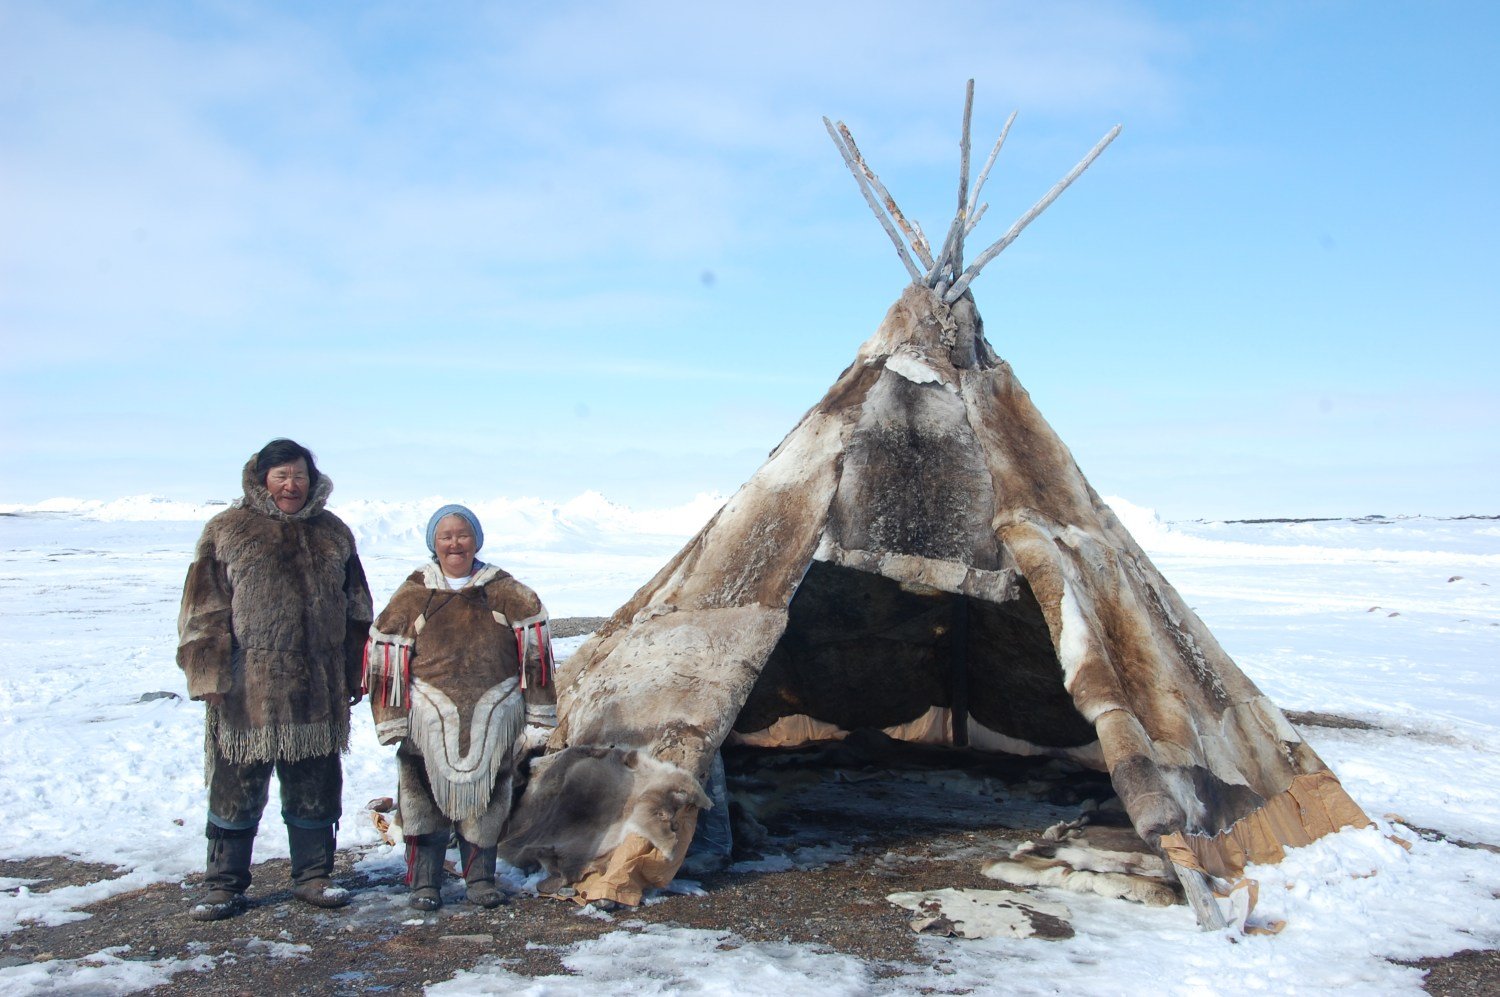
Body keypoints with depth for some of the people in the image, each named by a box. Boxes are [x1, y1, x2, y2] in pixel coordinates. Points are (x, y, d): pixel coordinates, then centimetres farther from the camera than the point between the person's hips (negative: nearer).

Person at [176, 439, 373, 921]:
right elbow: (205, 610, -2)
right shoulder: (227, 530, 1)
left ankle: (313, 876, 25)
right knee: (236, 790, 5)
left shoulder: (332, 532, 11)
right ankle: (224, 886, 17)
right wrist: (210, 675, -10)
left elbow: (356, 610, 16)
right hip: (246, 691, -3)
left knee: (315, 790, 12)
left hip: (318, 691, 3)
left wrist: (354, 674, 13)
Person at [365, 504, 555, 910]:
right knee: (426, 798, 2)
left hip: (492, 717, 1)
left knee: (486, 799, 8)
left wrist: (536, 704, 4)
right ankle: (424, 881, 14)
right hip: (430, 717, -1)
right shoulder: (413, 594, 3)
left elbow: (532, 643, 6)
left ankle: (480, 878, 21)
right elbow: (388, 654, 3)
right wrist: (392, 717, -1)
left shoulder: (503, 591, 4)